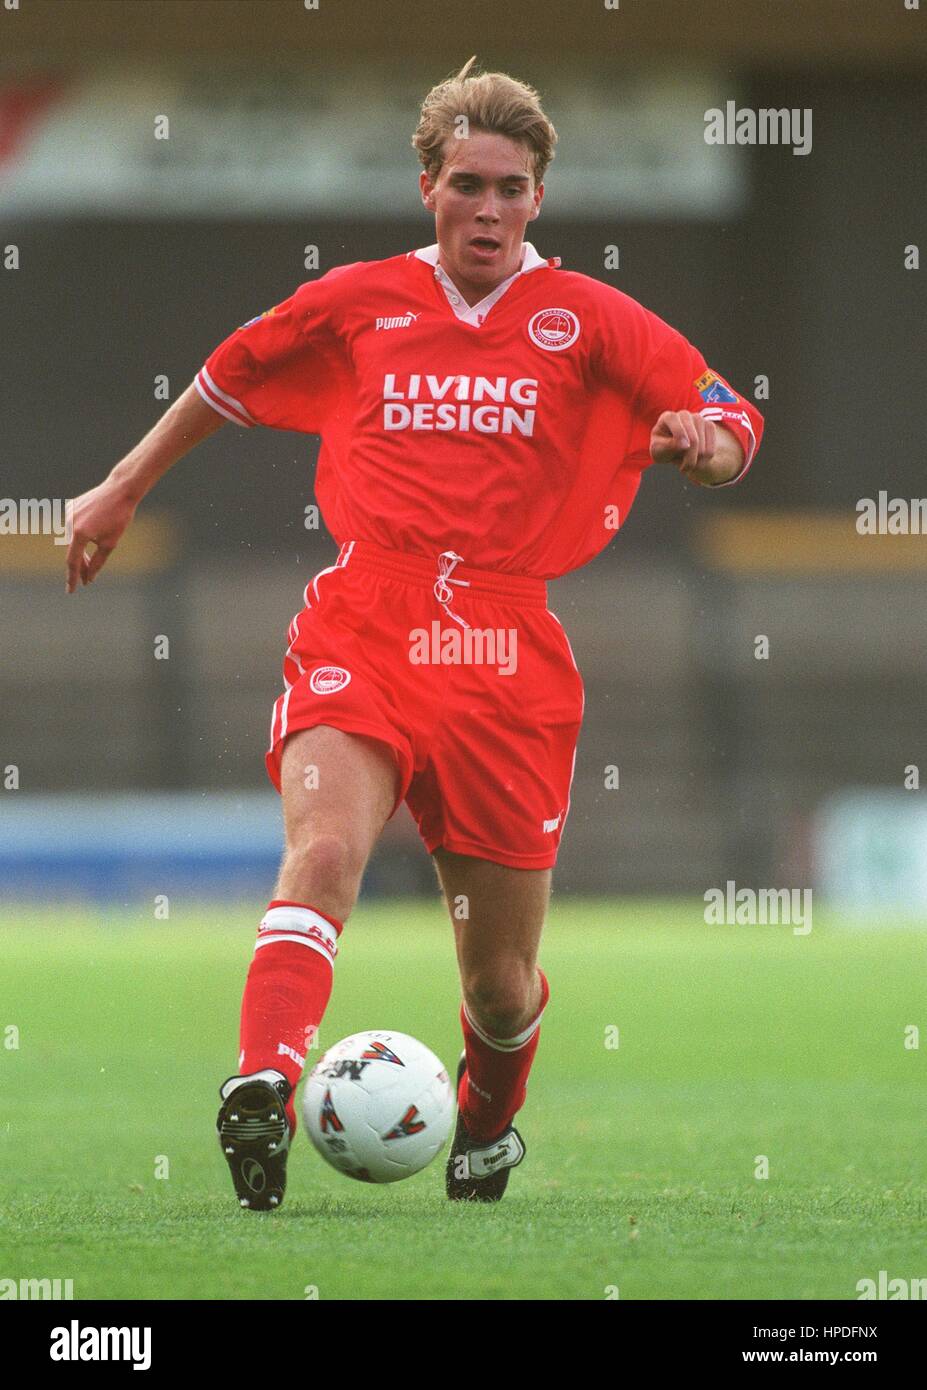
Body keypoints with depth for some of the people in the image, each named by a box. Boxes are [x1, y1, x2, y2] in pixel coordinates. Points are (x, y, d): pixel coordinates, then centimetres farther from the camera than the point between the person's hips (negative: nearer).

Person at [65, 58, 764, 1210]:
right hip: (360, 631, 0)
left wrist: (707, 444, -19)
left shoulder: (583, 318, 8)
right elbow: (230, 379, 28)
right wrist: (123, 489, 33)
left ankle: (488, 1124, 38)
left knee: (501, 984, 6)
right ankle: (264, 1085, -47)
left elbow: (730, 424, 5)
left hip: (507, 655, 0)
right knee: (323, 848, -31)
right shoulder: (357, 303, 12)